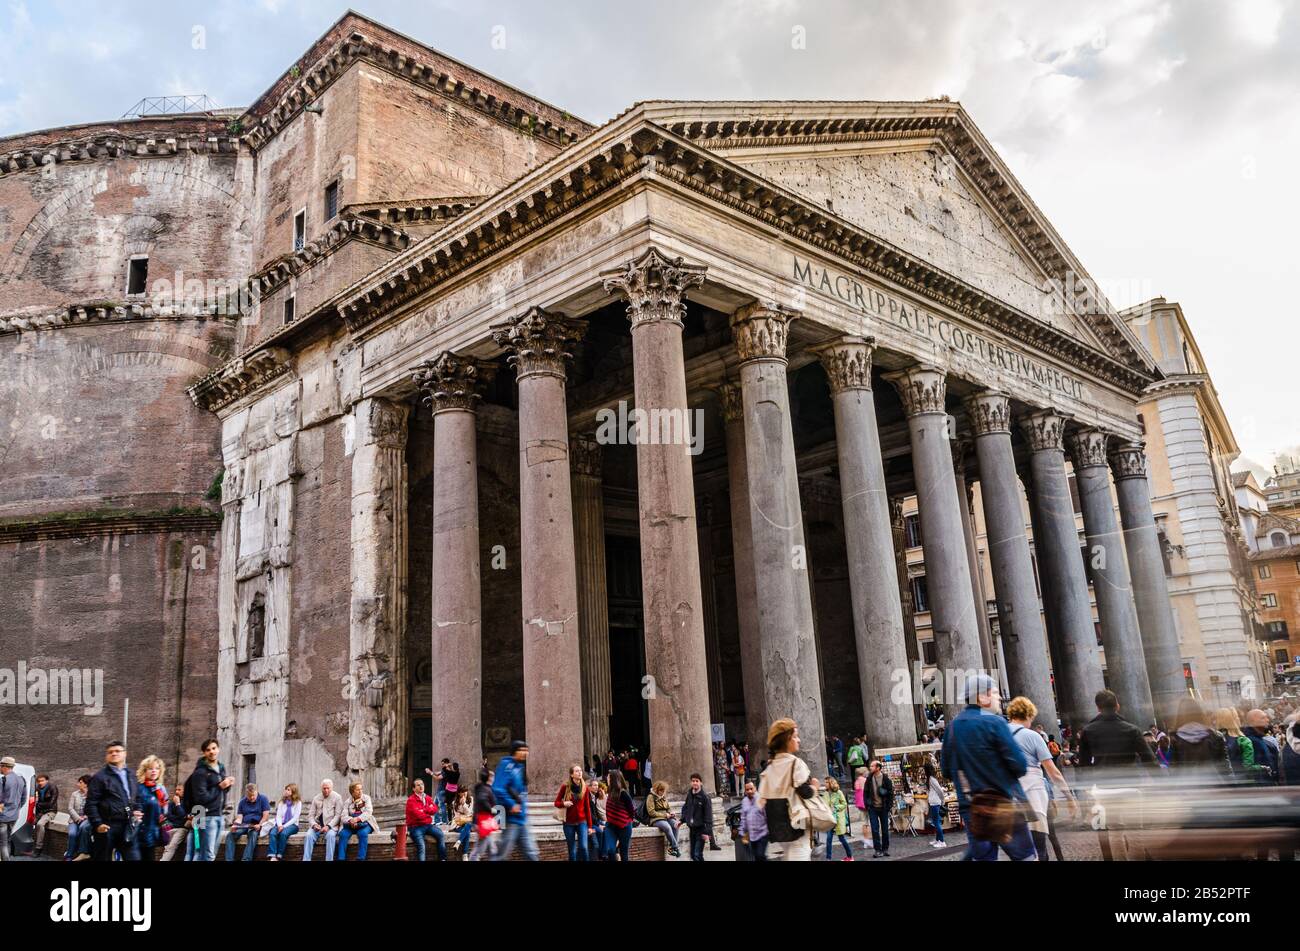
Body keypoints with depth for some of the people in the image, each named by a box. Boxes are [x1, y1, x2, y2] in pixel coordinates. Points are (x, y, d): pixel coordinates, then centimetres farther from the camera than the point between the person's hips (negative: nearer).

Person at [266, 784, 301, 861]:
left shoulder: (298, 803, 1)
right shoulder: (282, 802, 15)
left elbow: (295, 818, -7)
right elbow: (278, 815, 6)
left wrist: (284, 826, -16)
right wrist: (279, 825, -13)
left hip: (292, 825, -4)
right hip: (281, 825, 4)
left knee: (283, 833, -36)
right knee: (272, 833, -29)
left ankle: (279, 856, -32)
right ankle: (272, 857, -40)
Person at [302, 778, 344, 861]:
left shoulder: (337, 797, 2)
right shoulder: (316, 798, 12)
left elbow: (337, 815, -4)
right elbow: (311, 815, 9)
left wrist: (328, 826, -19)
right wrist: (314, 824, -13)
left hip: (331, 825, -3)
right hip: (317, 825, 3)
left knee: (330, 835, -35)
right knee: (309, 835, -28)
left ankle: (329, 860, -32)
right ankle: (306, 859, -27)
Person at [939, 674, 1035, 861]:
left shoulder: (952, 727, 6)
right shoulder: (994, 722, -13)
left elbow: (946, 769, 11)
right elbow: (1020, 766, -16)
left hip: (970, 808, 5)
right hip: (1003, 804, -5)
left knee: (981, 856, 11)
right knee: (1024, 856, 8)